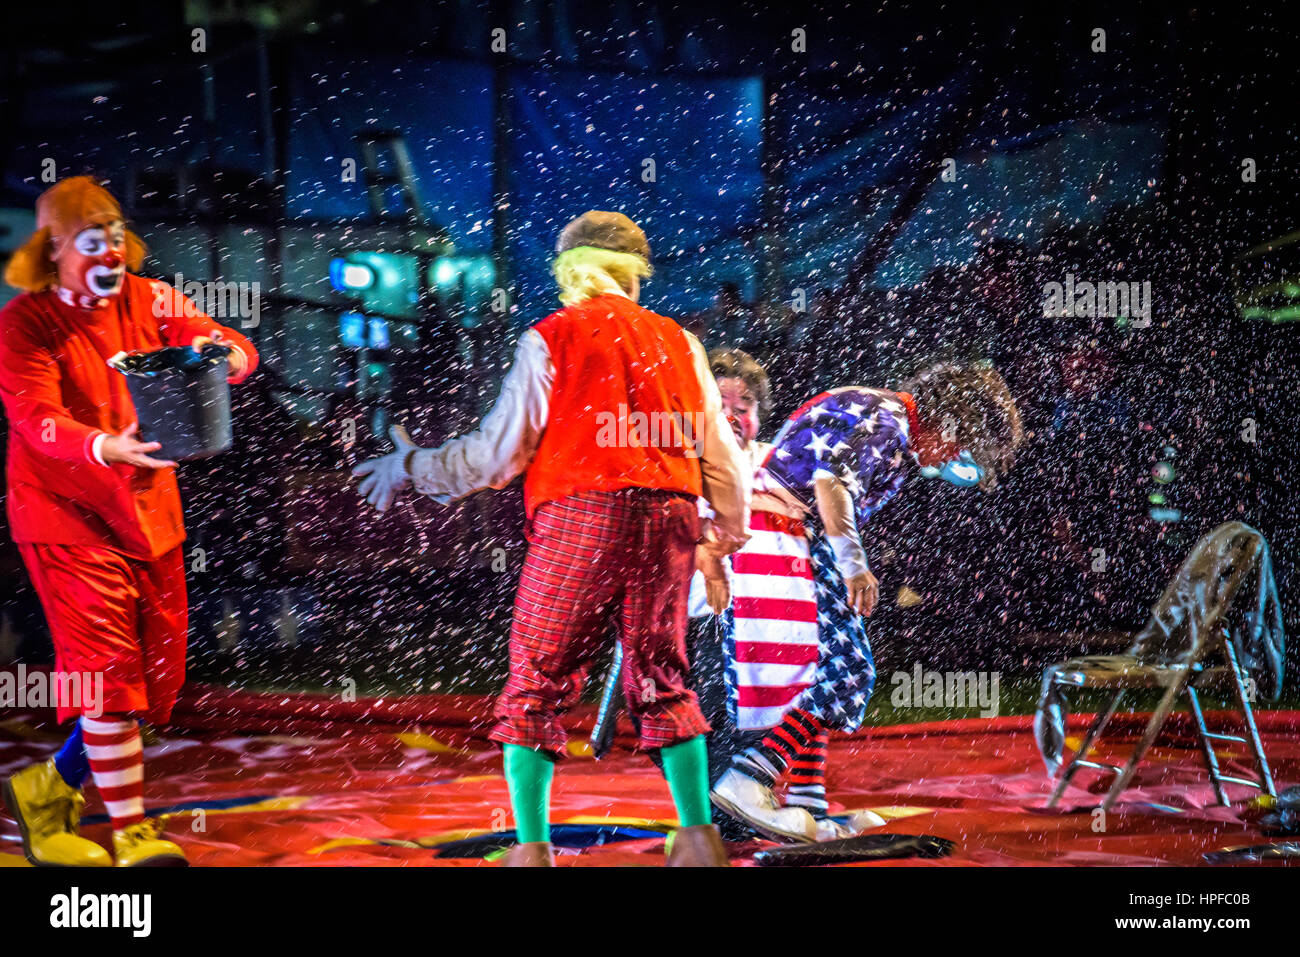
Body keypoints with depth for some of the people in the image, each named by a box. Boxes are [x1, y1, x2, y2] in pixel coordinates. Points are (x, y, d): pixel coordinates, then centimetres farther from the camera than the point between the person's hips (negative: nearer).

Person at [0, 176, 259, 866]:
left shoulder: (149, 301, 3)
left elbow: (235, 349, -3)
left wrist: (221, 353, -29)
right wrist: (105, 448, -42)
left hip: (149, 512, 6)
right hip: (67, 515, -5)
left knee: (158, 678, 8)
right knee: (108, 667, -14)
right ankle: (131, 833, -7)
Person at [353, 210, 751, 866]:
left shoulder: (550, 339, 2)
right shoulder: (677, 342, 13)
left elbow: (498, 454, 2)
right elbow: (722, 455, 16)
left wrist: (413, 467, 17)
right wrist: (729, 534, 32)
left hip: (579, 515, -4)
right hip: (668, 517, 4)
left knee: (537, 682, 2)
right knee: (661, 680, 14)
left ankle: (531, 845, -3)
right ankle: (698, 835, 12)